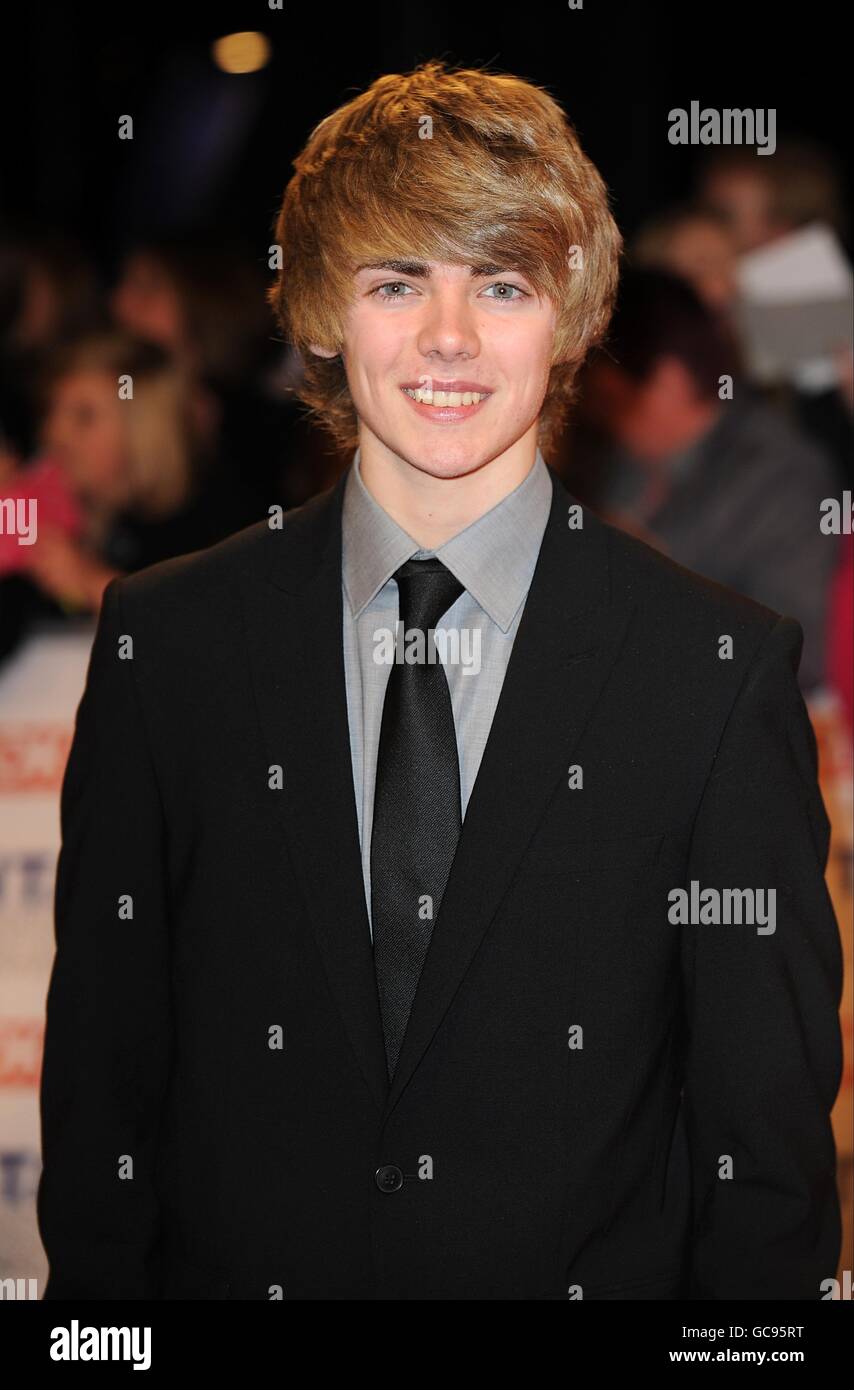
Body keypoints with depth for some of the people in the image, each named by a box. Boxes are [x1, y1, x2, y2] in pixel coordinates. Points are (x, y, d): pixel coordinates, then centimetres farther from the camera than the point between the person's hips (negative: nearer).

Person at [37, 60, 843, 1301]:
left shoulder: (721, 669, -7)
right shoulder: (167, 641, -2)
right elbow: (99, 1069, 1)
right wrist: (96, 1297, -5)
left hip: (591, 1272, -1)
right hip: (234, 1271, 1)